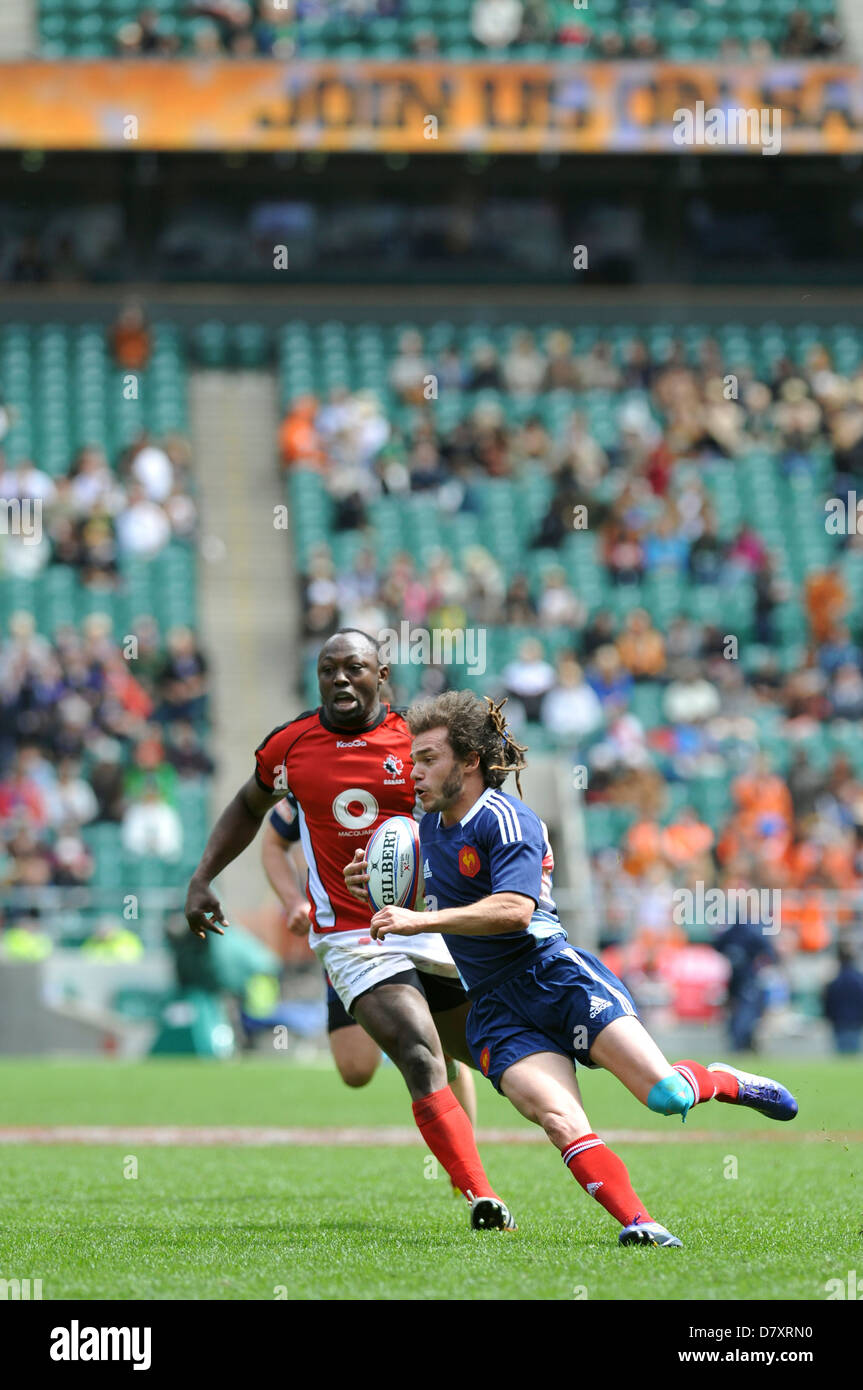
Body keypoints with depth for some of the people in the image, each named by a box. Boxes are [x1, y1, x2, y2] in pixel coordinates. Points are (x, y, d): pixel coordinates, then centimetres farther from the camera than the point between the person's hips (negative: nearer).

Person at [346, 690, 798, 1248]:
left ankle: (727, 1082, 21)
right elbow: (432, 912, 33)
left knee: (666, 1095, -13)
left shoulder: (506, 819, -10)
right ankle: (637, 1223, -26)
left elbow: (514, 909, -25)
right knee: (560, 1119, -23)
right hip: (496, 1009, 5)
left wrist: (421, 920, -28)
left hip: (555, 972, -5)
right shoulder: (429, 828, 15)